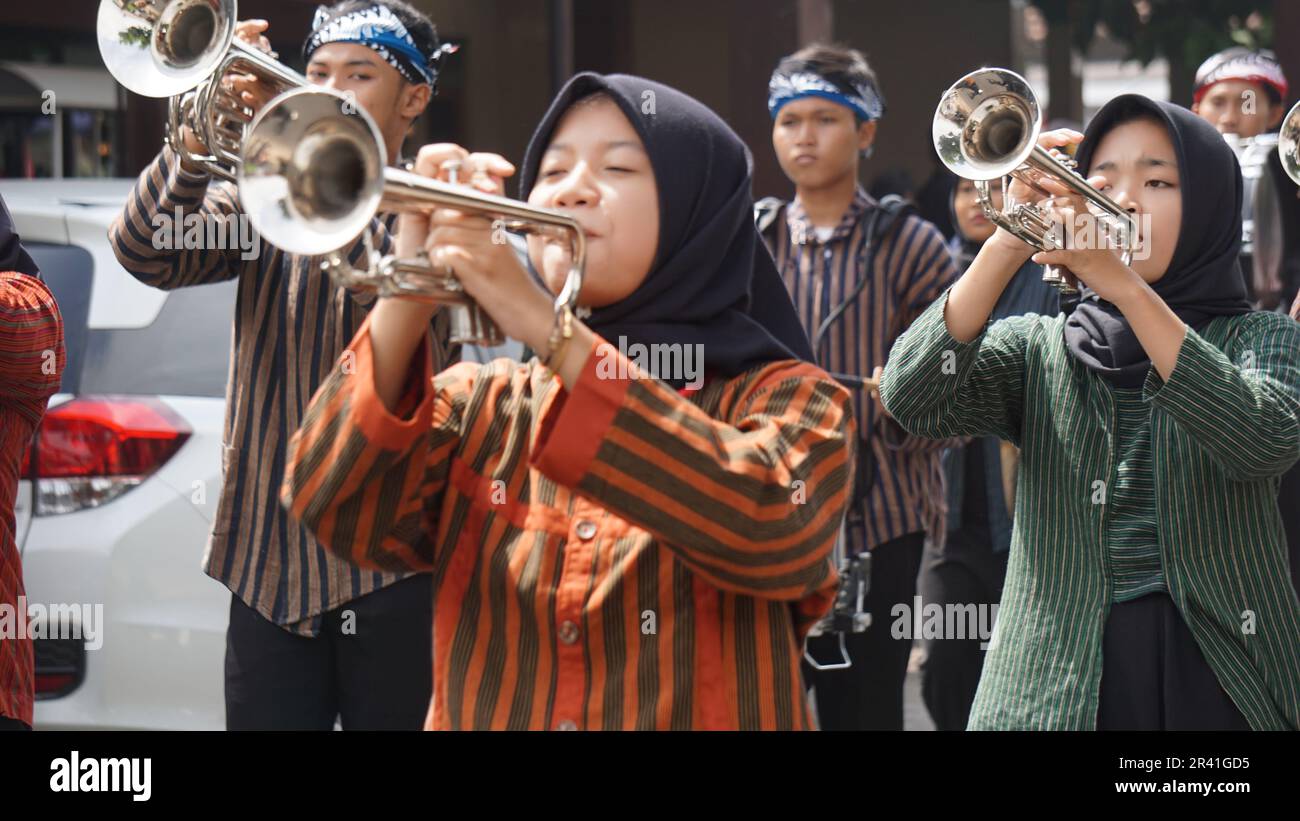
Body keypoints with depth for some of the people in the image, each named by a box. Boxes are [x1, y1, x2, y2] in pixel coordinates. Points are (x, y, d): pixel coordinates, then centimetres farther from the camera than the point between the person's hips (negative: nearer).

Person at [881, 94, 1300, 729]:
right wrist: (1009, 247, -21)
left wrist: (1119, 282, -24)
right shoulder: (1037, 349, 10)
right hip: (1054, 689, 1)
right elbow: (910, 399, -9)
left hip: (1219, 677, -1)